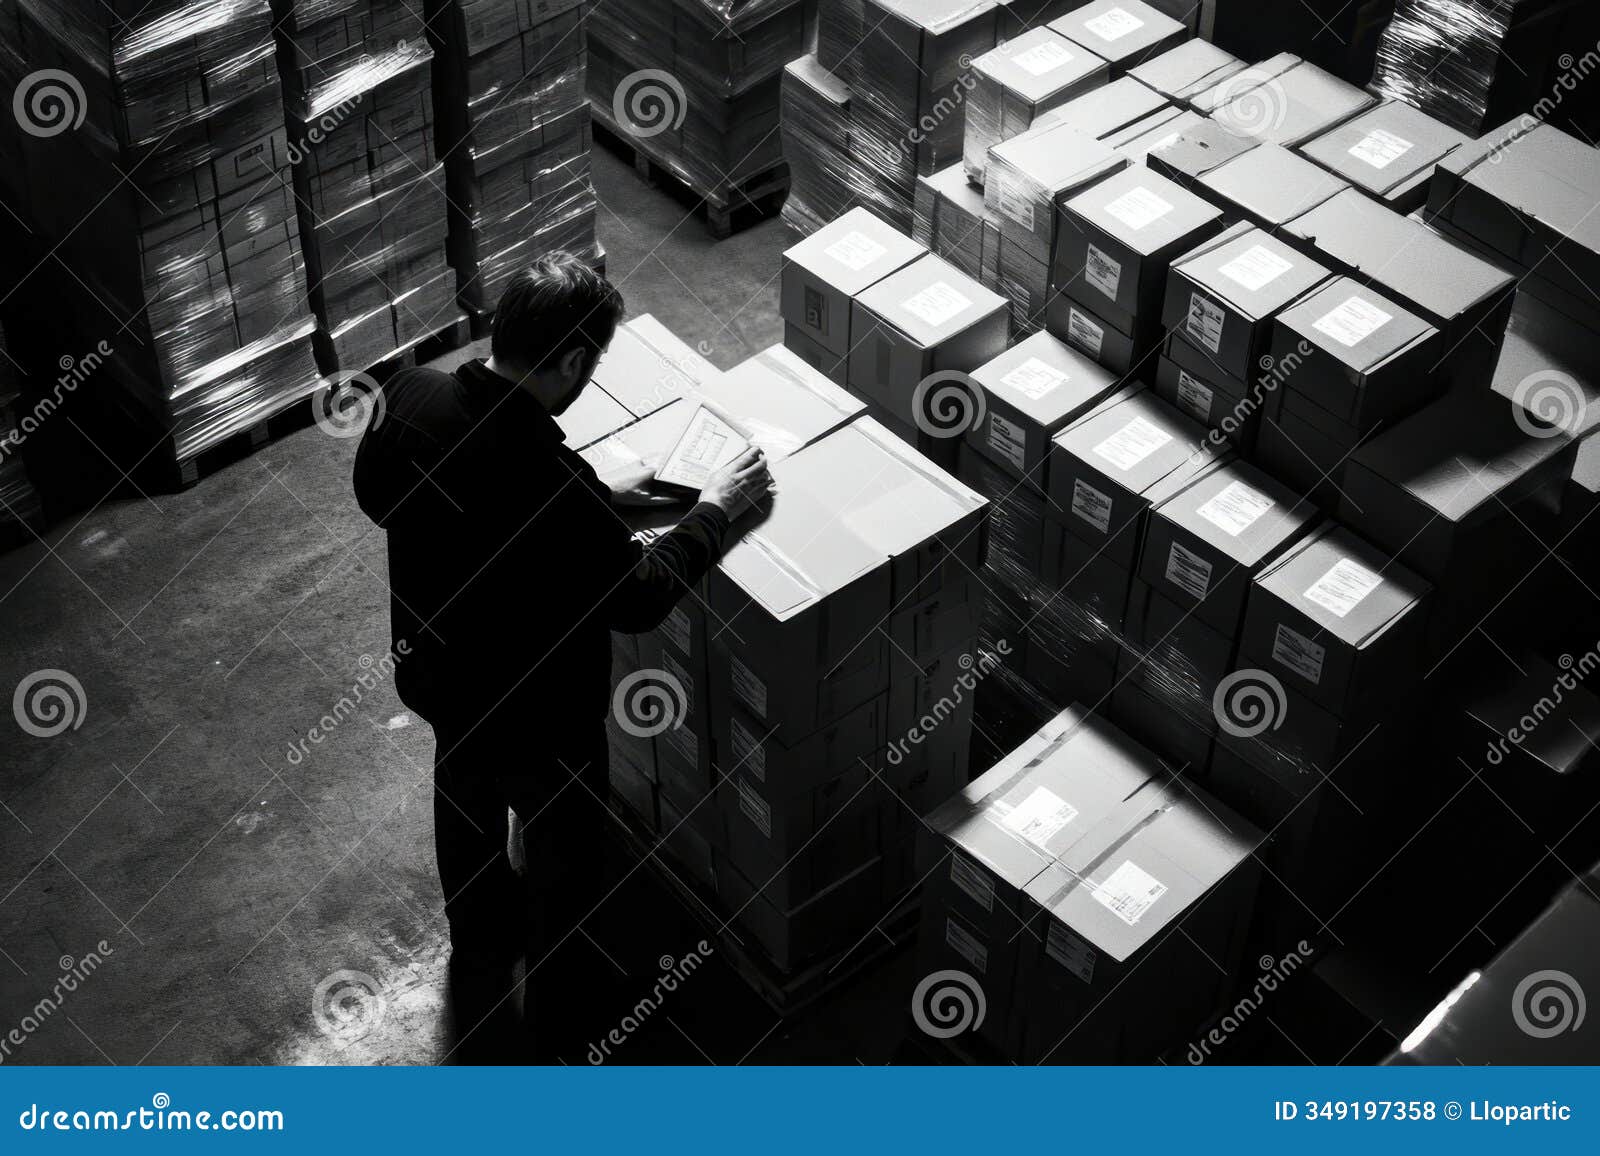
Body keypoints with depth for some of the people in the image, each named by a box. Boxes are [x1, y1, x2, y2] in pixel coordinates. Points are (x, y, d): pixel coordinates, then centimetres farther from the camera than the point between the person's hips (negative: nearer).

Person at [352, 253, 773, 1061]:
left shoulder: (407, 397, -19)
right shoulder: (554, 486, -39)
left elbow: (374, 497, 2)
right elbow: (638, 599, -26)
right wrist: (715, 510, -13)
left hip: (437, 681, 7)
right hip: (537, 719, -6)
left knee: (468, 818, 33)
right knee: (564, 855, 22)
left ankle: (480, 946, 60)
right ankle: (563, 1006, 46)